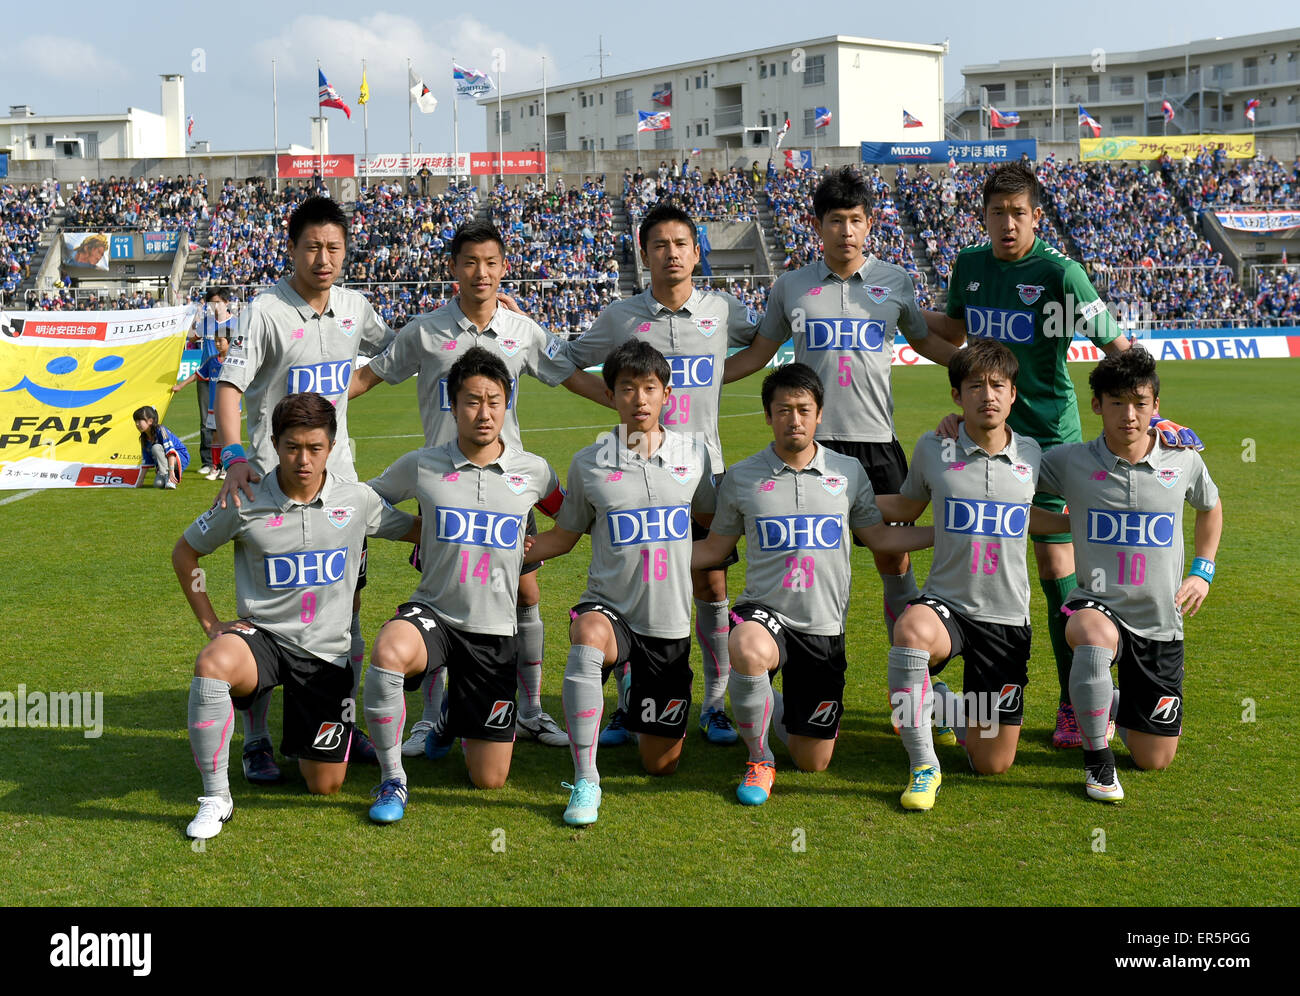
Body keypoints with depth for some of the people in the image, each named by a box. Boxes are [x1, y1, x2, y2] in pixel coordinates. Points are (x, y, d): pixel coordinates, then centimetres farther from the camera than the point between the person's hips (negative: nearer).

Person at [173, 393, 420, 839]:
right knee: (212, 664, -38)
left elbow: (417, 530, 12)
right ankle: (215, 797, -21)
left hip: (326, 651, 2)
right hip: (262, 635, -1)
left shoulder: (356, 500, -4)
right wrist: (210, 623, 2)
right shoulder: (245, 503, -8)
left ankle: (305, 741, 39)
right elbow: (185, 551, 8)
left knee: (325, 785, 1)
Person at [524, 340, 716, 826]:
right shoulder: (588, 464, -2)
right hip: (610, 606, -2)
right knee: (588, 640, -41)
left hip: (670, 620, 2)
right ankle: (585, 781, -29)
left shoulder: (694, 453, 1)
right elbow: (564, 536, 7)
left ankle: (634, 680, 42)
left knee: (661, 763, 8)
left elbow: (713, 519, 17)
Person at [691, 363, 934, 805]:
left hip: (824, 626, 2)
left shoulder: (848, 471, 4)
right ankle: (759, 758, -13)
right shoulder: (741, 478, 1)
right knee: (747, 650, -41)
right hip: (763, 610, -2)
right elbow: (715, 548, 10)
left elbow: (880, 537, 13)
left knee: (812, 762, 3)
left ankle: (780, 713, 41)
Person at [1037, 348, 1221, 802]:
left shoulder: (1183, 461, -3)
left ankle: (1114, 706, 43)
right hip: (1098, 606, -2)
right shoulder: (1071, 461, -8)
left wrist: (1203, 571, 11)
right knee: (1094, 640, -42)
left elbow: (1210, 507, 19)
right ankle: (1097, 759, -18)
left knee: (1154, 761, 7)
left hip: (1160, 623, 3)